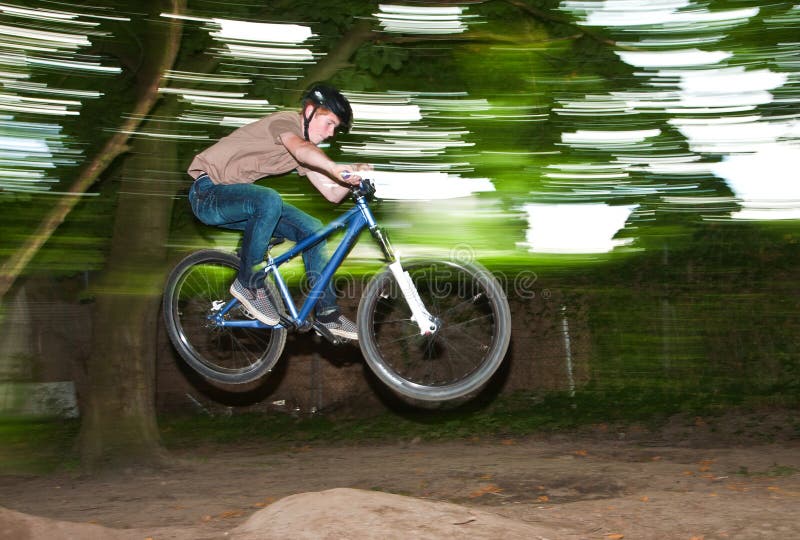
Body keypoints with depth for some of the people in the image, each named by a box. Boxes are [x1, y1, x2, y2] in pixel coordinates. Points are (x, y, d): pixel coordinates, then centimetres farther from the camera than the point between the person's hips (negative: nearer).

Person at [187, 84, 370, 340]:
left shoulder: (306, 151, 11)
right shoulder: (285, 121, -16)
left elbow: (332, 193, 5)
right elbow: (301, 149, -40)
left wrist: (354, 176, -14)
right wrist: (336, 169, -57)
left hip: (234, 199, 9)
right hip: (208, 191, -9)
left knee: (311, 228, -3)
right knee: (269, 200, -37)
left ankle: (327, 312, 1)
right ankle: (248, 283, -19)